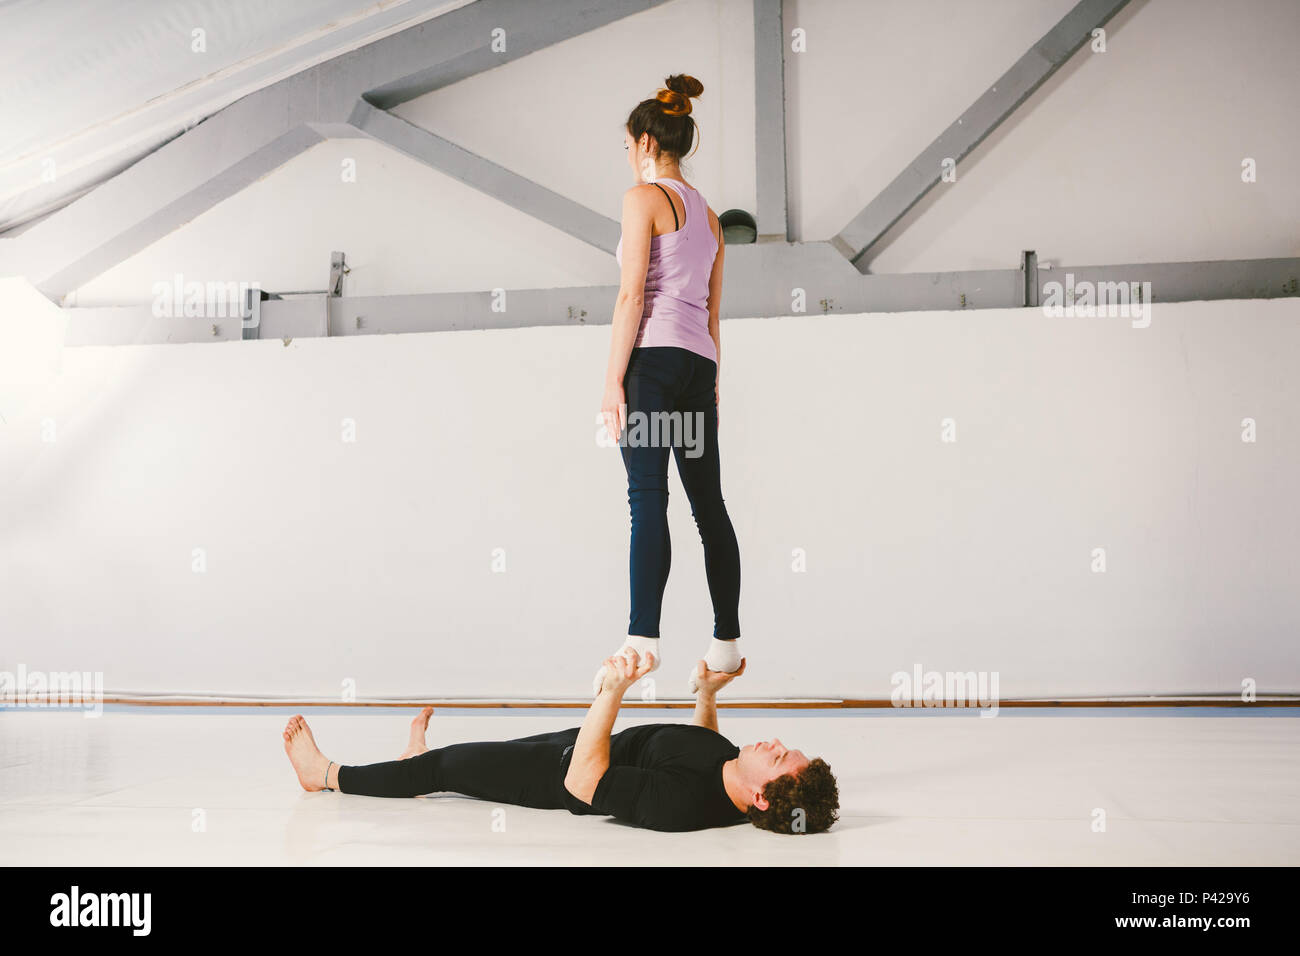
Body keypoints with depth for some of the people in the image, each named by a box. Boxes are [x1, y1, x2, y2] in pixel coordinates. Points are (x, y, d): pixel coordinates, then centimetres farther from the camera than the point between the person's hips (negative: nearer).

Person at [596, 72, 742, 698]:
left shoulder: (643, 197, 0)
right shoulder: (709, 215, 22)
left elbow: (631, 296, -10)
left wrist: (613, 380, -11)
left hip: (654, 358, -7)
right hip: (699, 364, 7)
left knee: (647, 498, -13)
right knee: (708, 502, 8)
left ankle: (642, 637, -19)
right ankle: (726, 640, 14)